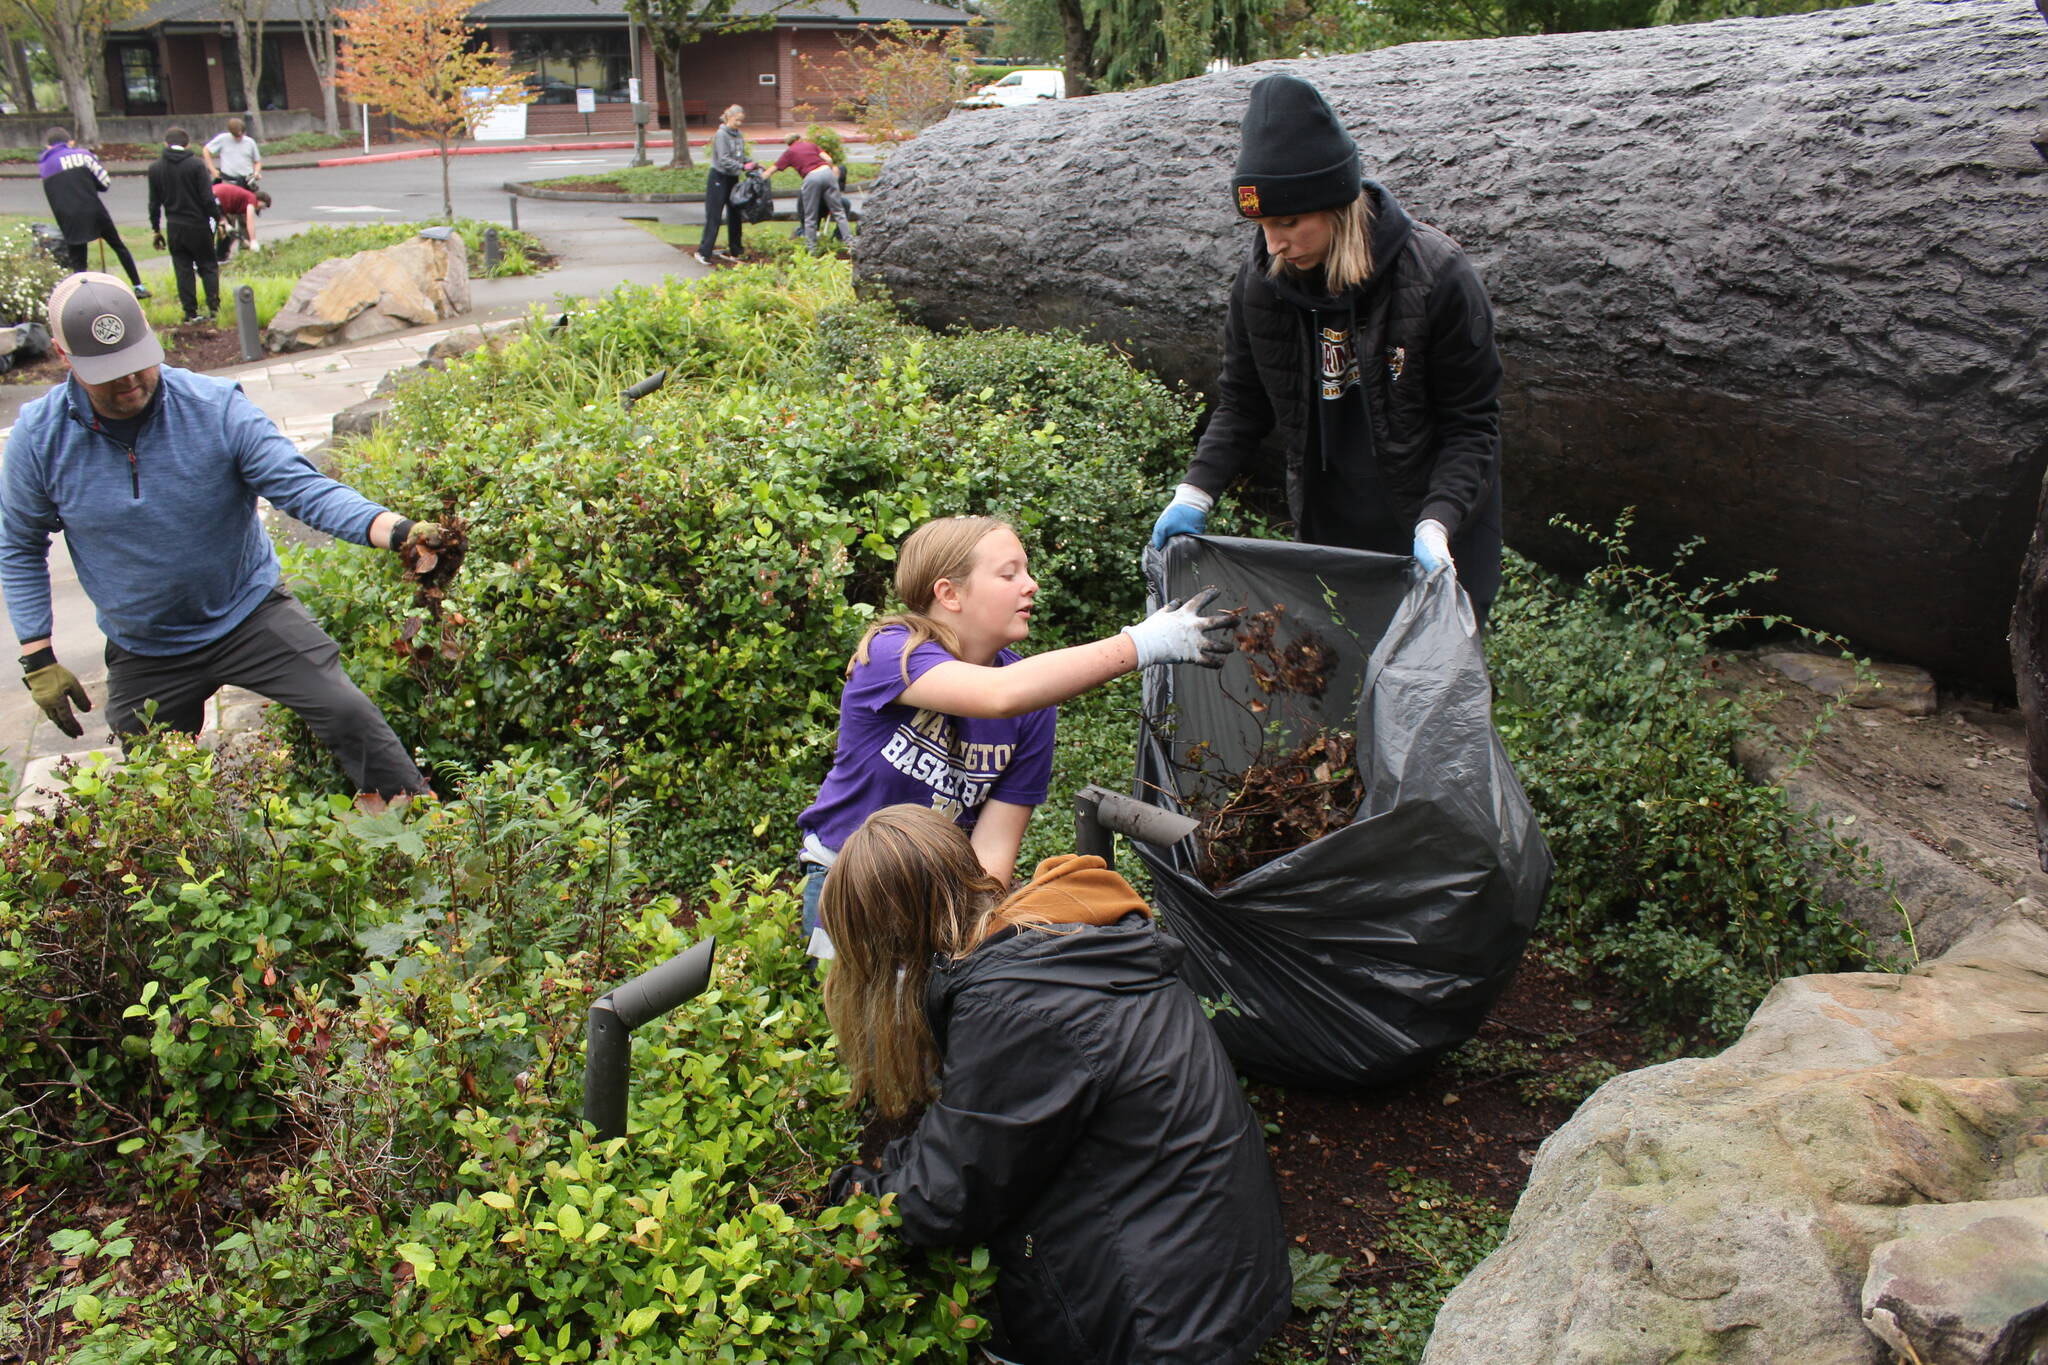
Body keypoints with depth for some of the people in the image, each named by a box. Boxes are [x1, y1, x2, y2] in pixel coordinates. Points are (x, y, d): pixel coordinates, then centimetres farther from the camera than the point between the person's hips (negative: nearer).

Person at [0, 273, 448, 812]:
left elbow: (302, 486, -24)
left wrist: (396, 531, -43)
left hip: (249, 614, -2)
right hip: (142, 655, 3)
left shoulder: (218, 407, -18)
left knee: (347, 712, -17)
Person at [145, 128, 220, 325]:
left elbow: (154, 203, 6)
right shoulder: (195, 166, -9)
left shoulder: (155, 168, 2)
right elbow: (208, 198, -12)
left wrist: (155, 229, 14)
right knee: (208, 266, 9)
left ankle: (190, 313, 5)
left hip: (174, 228, 3)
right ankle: (214, 306, -1)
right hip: (198, 225, -2)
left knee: (183, 270, 7)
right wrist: (218, 219, 0)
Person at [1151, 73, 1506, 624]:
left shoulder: (1435, 275, -19)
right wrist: (1195, 492, -7)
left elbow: (1472, 423, -13)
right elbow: (1242, 403, 5)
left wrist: (1437, 523, -27)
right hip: (1327, 531, 4)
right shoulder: (1260, 278, -7)